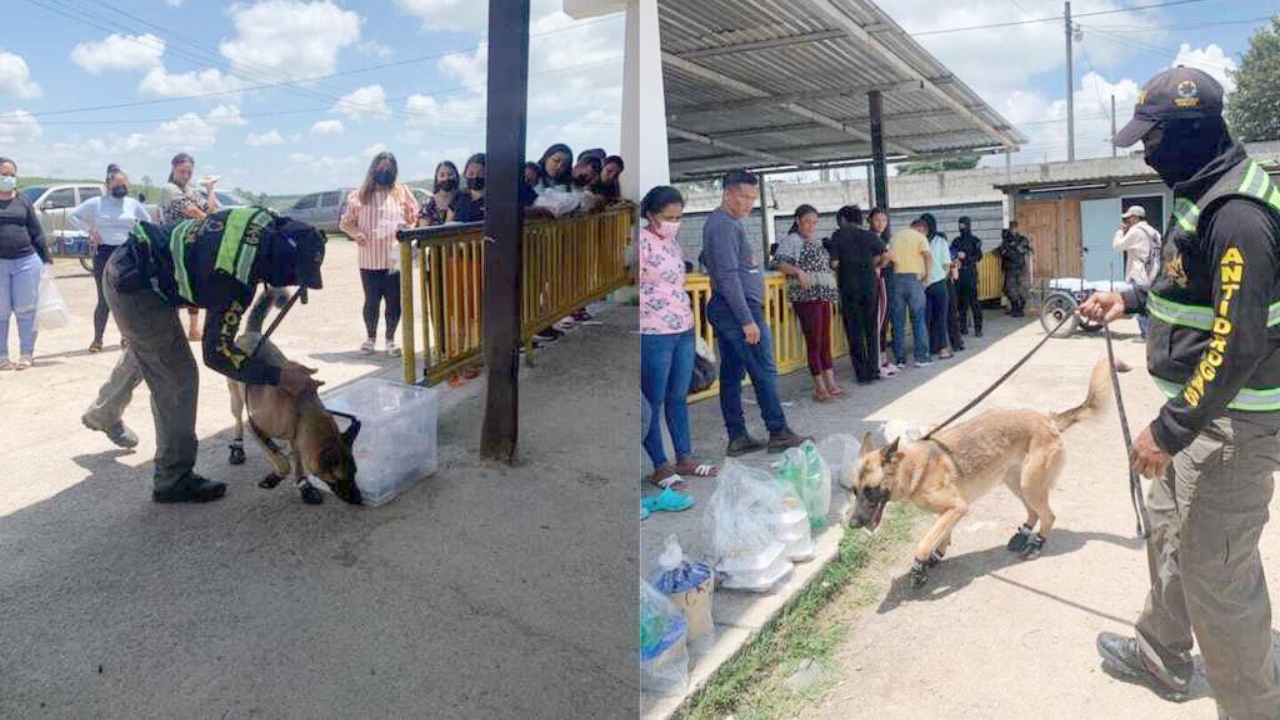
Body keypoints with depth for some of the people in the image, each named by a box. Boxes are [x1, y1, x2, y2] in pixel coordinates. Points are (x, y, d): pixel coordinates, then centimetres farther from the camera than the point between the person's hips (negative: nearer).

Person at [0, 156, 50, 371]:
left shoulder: (23, 202, 10)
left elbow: (37, 233, 12)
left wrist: (47, 259, 8)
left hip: (26, 261, 1)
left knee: (26, 310, 3)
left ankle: (26, 354, 12)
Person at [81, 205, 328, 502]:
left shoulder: (266, 222, -14)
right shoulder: (236, 280, -33)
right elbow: (217, 352, -25)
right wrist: (278, 376, -25)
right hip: (137, 289, -10)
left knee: (142, 351, 33)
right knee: (177, 380, -5)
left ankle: (103, 415, 60)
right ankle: (173, 480, 9)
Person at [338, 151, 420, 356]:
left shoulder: (403, 193, 8)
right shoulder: (360, 195, 7)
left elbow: (416, 219, 5)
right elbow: (345, 222, 9)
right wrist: (355, 233, -11)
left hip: (396, 259, 0)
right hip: (370, 260, 0)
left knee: (394, 301, 4)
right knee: (372, 301, 4)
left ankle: (390, 338, 21)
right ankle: (371, 337, 24)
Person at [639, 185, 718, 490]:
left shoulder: (672, 242, 12)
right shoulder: (642, 241, -12)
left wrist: (689, 323, 18)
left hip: (684, 330, 8)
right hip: (654, 335, -8)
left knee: (679, 398, 15)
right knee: (653, 402, 3)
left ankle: (685, 459, 25)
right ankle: (660, 467, 12)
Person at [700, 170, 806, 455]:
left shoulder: (720, 223, 16)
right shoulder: (725, 226, -15)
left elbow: (708, 260, 27)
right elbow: (728, 276, -21)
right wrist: (747, 320, -22)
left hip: (723, 310, 10)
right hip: (739, 307, -10)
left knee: (731, 374, 9)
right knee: (764, 372, -3)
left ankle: (737, 438, 13)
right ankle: (779, 433, 5)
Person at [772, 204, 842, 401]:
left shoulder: (817, 241, 19)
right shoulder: (791, 240, -5)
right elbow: (778, 262, -18)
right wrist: (798, 271, -32)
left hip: (824, 296, 8)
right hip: (806, 297, -8)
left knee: (826, 340, 10)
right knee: (814, 341, -6)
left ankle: (830, 383, 15)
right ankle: (819, 386, 1)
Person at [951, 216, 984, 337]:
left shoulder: (975, 240, 3)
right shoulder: (956, 241, 14)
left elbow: (978, 257, -4)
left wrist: (966, 256, -17)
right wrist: (955, 257, -11)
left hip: (970, 273, -4)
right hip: (958, 273, 4)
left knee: (973, 301, -9)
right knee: (961, 301, 5)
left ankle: (978, 328, -7)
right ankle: (963, 327, 12)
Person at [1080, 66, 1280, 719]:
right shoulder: (1206, 194, 8)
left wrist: (1170, 431, -28)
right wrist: (1130, 298, 17)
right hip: (1200, 406, 11)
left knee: (1217, 570, -1)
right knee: (1170, 533, 23)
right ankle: (1159, 658, 43)